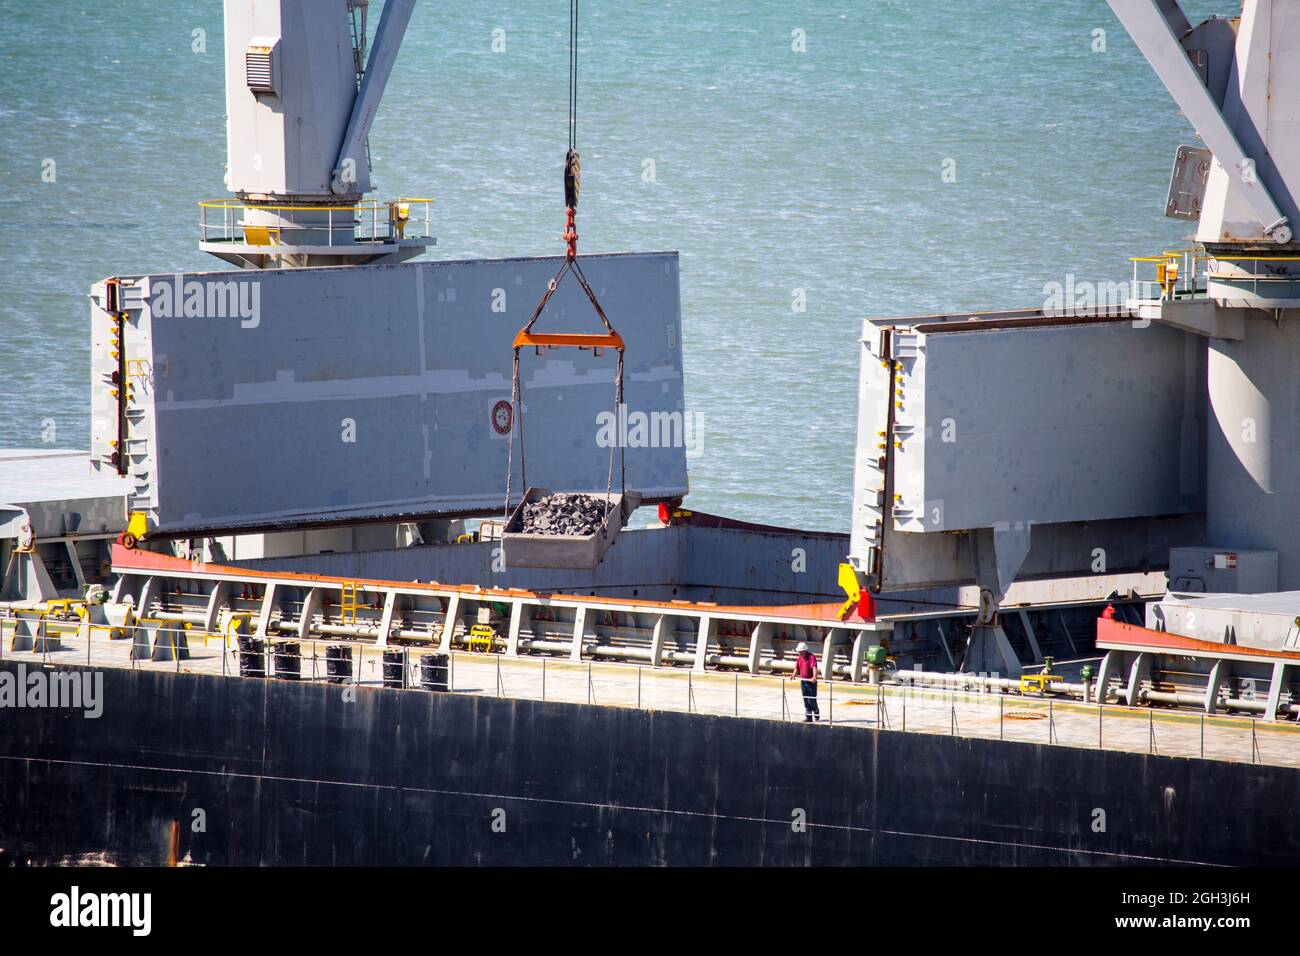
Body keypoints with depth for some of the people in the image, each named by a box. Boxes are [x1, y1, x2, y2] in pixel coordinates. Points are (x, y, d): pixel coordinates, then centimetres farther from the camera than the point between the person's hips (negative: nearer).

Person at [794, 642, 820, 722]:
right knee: (806, 700, 5)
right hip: (803, 681, 6)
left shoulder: (811, 657, -14)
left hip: (811, 681, -6)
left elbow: (814, 667, -27)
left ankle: (816, 713, 21)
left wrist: (814, 677, -41)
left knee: (812, 700, -3)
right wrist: (794, 675, -9)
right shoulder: (799, 658, 8)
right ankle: (808, 717, 8)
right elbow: (797, 668, 11)